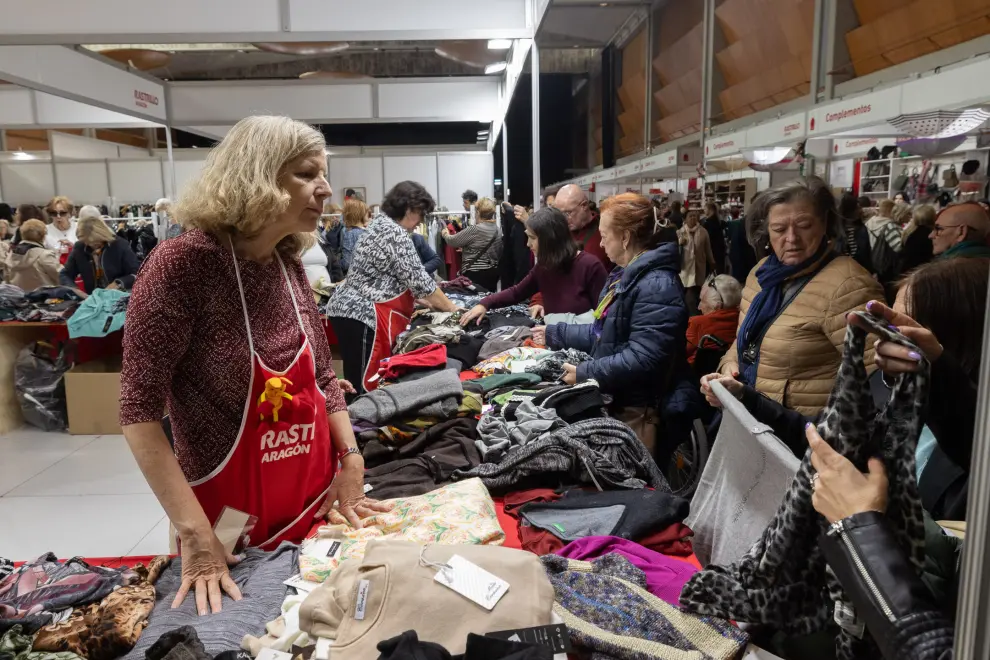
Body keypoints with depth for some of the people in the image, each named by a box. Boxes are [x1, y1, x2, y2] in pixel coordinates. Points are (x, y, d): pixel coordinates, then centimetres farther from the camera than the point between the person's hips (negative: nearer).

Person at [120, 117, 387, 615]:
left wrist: (350, 461, -1)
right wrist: (196, 534, -22)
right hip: (230, 518, -5)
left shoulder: (290, 266, 0)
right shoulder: (184, 264, -20)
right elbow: (139, 409, -20)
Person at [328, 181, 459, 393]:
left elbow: (404, 278, 24)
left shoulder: (381, 224, 17)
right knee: (366, 383, -8)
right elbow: (419, 281, -13)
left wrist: (428, 302, 22)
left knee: (358, 380, 12)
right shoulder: (396, 234, -15)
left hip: (351, 310, 11)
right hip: (362, 315, -11)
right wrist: (450, 308, -1)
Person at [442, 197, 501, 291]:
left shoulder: (474, 230, -16)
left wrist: (445, 234, 18)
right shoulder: (497, 230, 8)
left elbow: (452, 241, -6)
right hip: (493, 272, 7)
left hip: (475, 274, -7)